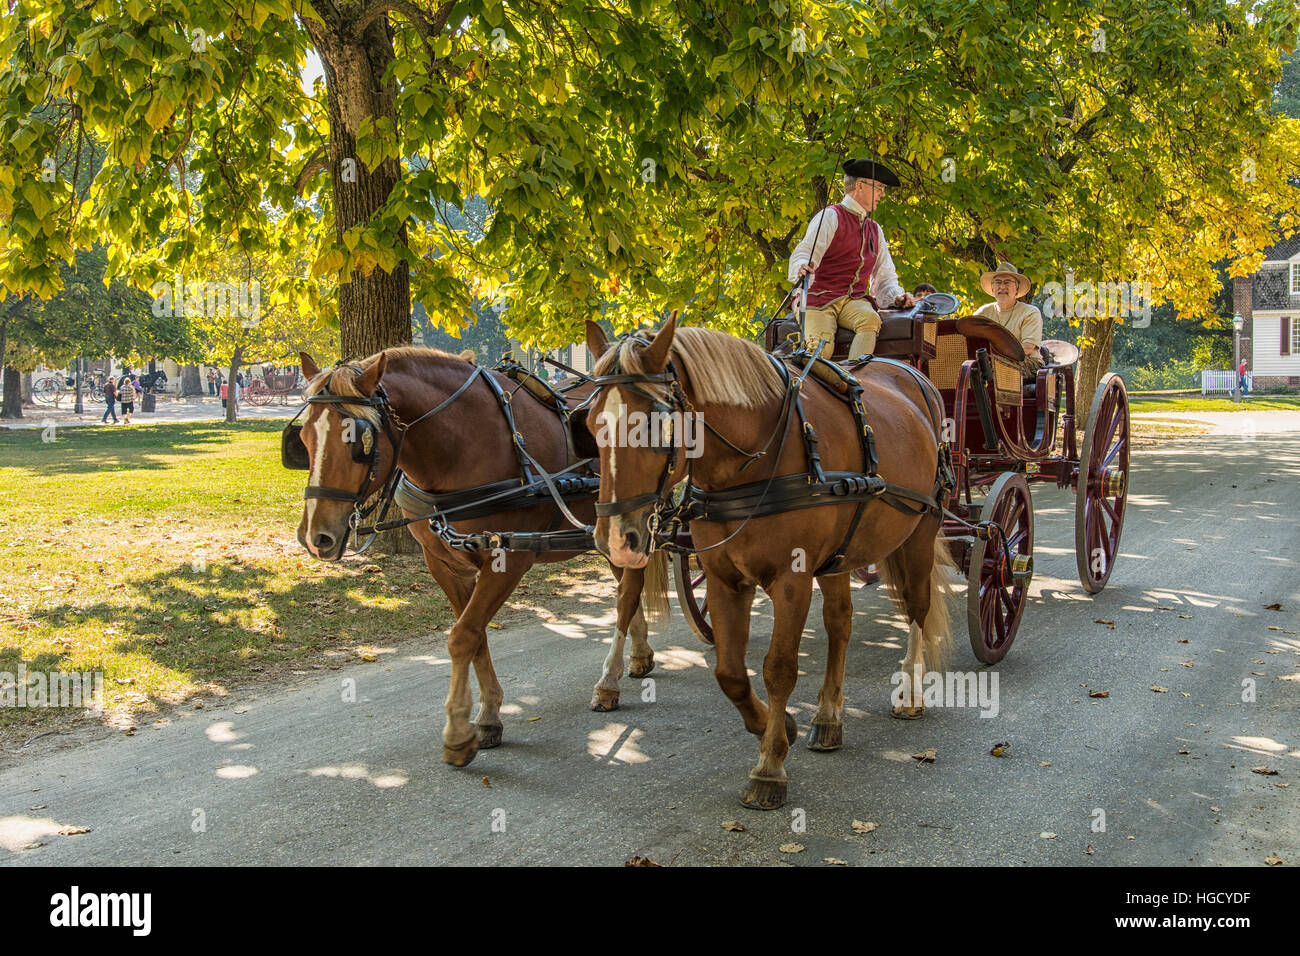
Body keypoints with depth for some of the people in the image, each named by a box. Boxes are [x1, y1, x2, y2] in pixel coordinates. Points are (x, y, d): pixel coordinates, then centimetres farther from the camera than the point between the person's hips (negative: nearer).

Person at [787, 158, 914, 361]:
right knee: (820, 349, -33)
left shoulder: (875, 230, 24)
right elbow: (803, 254, -8)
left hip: (855, 300, 4)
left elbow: (885, 277, 25)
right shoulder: (831, 217, 3)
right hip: (820, 298, -4)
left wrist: (897, 296, 3)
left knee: (870, 319, -33)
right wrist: (802, 268, -34)